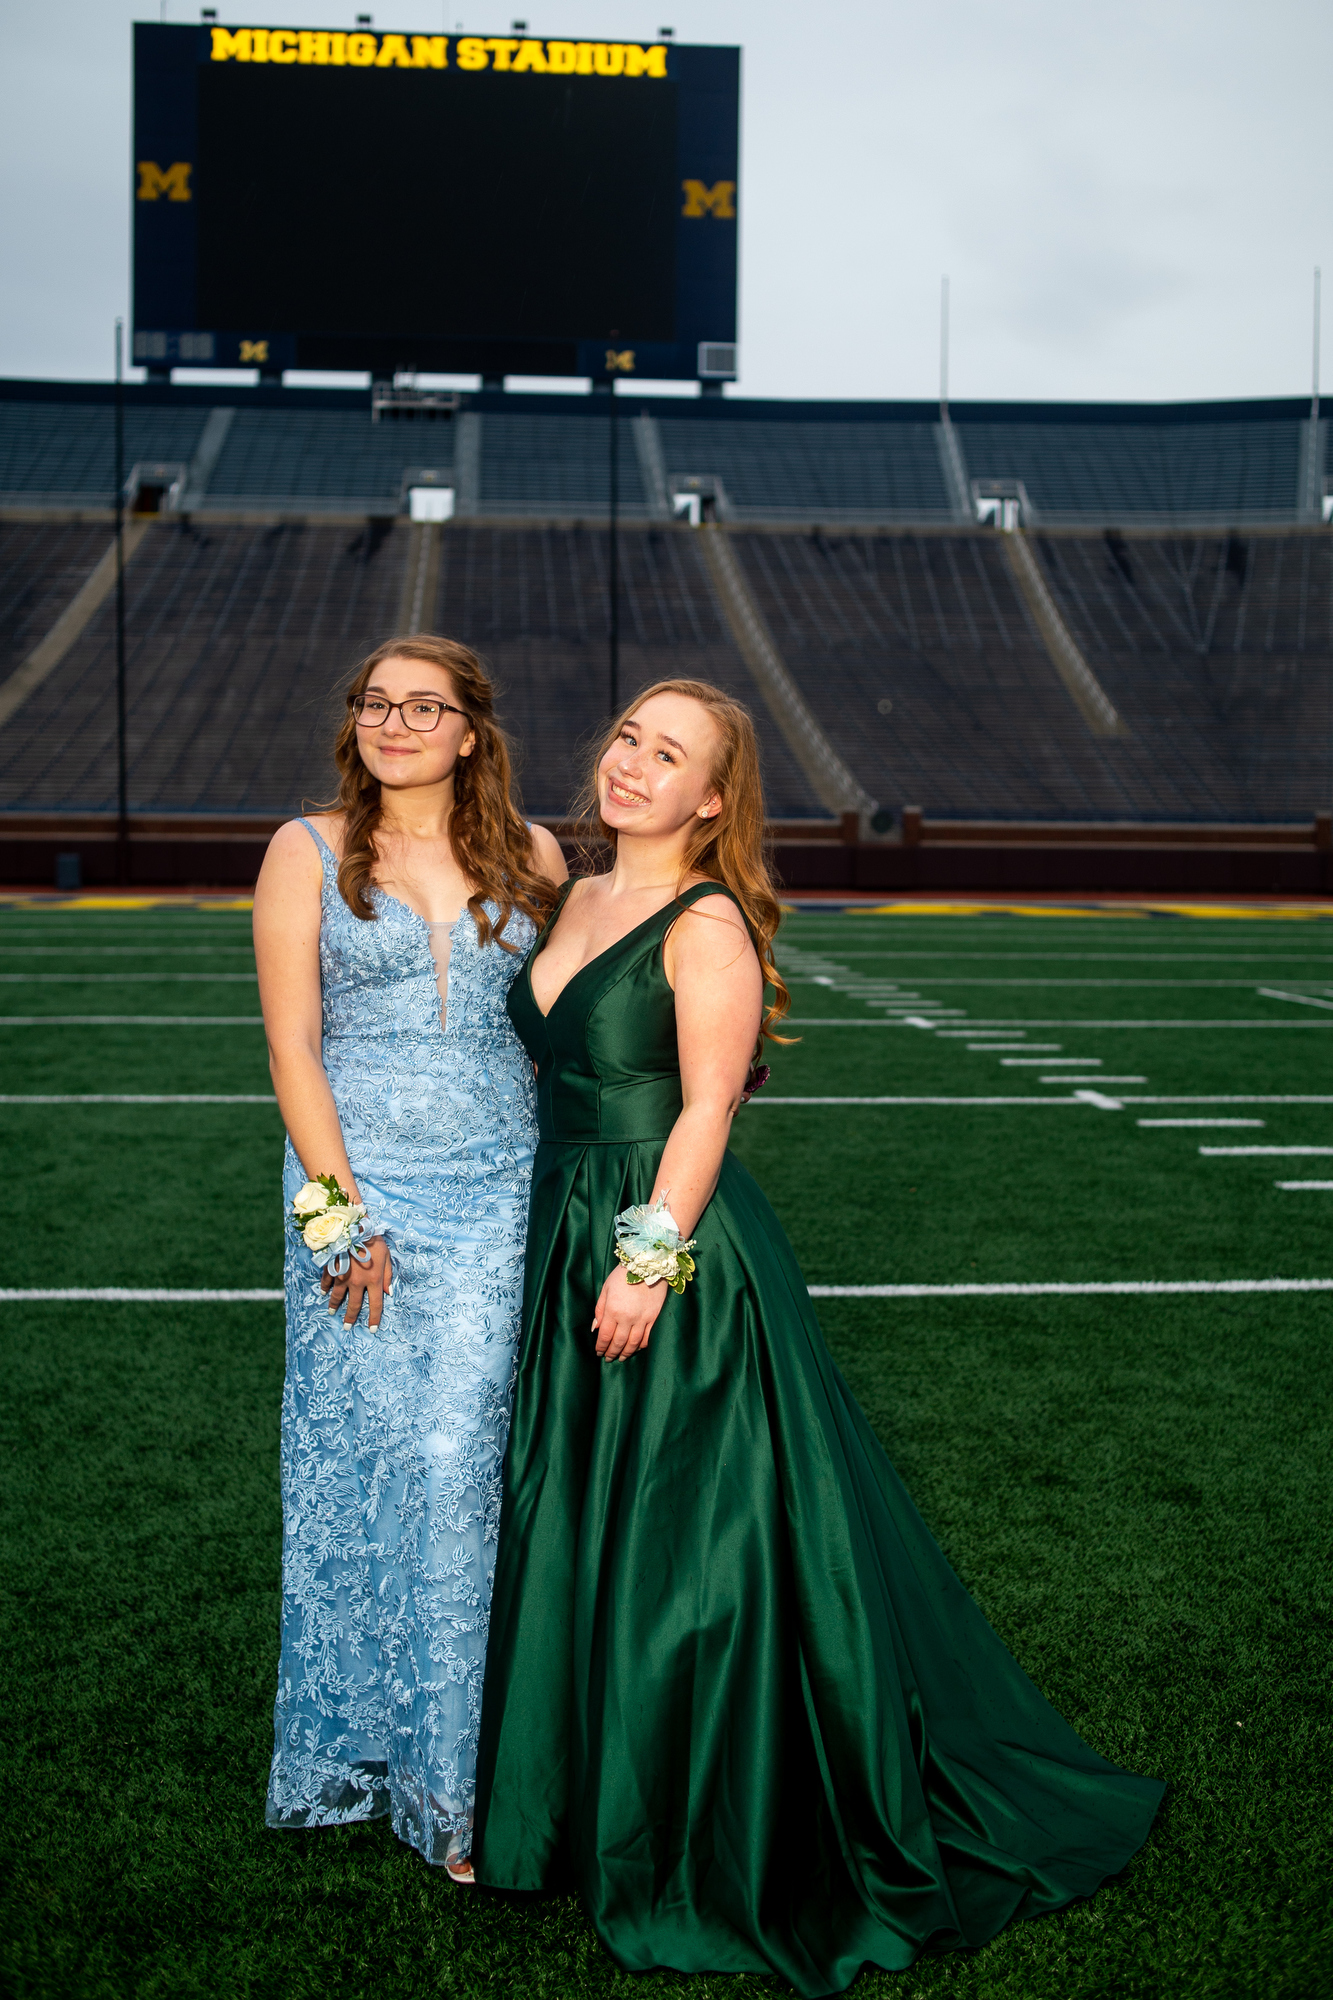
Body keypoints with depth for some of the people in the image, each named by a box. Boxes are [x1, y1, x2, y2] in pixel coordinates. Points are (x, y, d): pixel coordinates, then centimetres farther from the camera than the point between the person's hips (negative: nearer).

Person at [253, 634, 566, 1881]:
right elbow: (293, 1046, -2)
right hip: (352, 1178, -1)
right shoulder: (307, 853, 3)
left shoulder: (528, 856, 9)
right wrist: (342, 1213, -9)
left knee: (453, 1458, -4)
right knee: (350, 1456, 2)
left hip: (494, 1188, 1)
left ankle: (446, 1777, 6)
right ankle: (348, 1752, 19)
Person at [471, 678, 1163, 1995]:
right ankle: (605, 1800, 33)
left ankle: (723, 1844, 16)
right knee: (577, 1526, 16)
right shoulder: (583, 901, 12)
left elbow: (705, 1109, -17)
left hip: (676, 1259, -8)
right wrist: (557, 1237, 16)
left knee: (681, 1536, 0)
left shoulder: (708, 926, -12)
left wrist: (650, 1259, -22)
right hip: (569, 1241, 8)